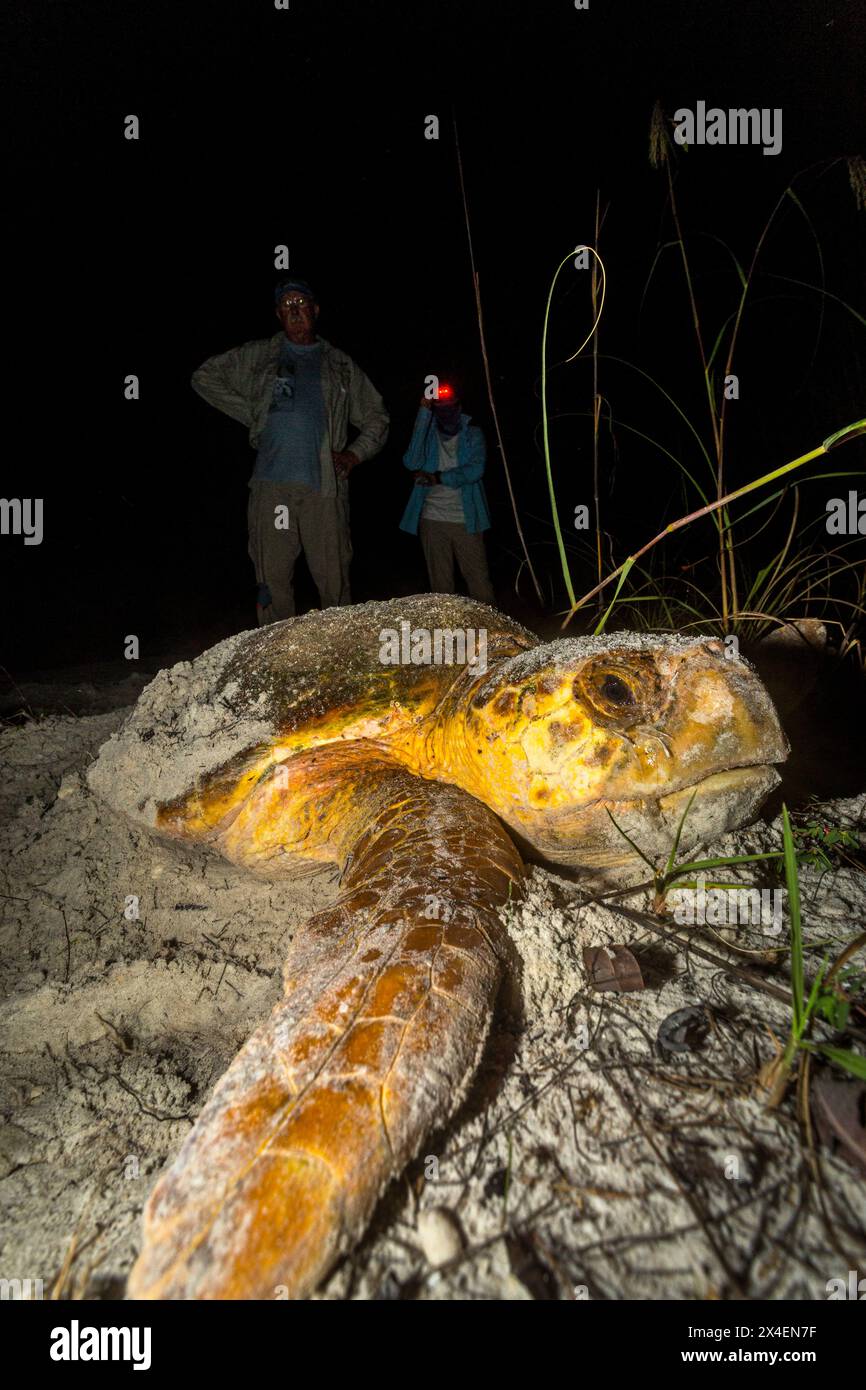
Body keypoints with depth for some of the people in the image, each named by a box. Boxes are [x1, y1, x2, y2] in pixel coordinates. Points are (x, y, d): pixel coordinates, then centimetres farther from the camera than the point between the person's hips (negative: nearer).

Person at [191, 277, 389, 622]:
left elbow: (376, 419, 22)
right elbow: (204, 377, 21)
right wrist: (250, 414, 11)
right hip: (272, 485, 0)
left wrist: (355, 454, 4)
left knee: (333, 578, -4)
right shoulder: (257, 356, 15)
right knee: (273, 577, -2)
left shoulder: (340, 365, 17)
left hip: (324, 485, 0)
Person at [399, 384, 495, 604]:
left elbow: (475, 471, -10)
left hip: (466, 519, -1)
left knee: (479, 579, -1)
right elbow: (412, 463, -13)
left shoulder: (473, 434, 6)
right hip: (432, 519, 1)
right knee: (440, 583, 6)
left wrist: (438, 478, -10)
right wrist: (423, 414, -14)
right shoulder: (427, 434, 8)